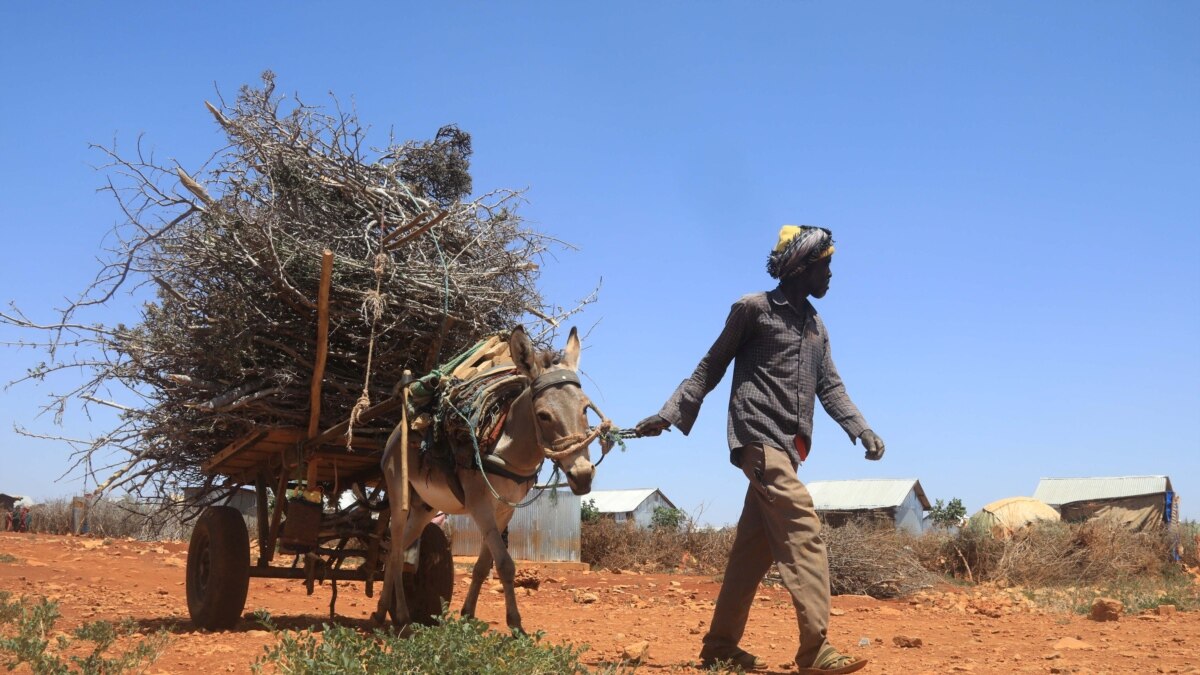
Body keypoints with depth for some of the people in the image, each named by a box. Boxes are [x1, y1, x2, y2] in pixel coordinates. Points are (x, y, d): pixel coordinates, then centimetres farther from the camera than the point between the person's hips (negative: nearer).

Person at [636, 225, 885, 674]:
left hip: (788, 447, 8)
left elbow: (830, 387, 13)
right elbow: (710, 368, 1)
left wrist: (861, 430, -3)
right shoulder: (753, 309, -1)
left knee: (755, 548, 9)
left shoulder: (816, 327, 20)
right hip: (760, 439, -8)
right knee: (804, 533, -17)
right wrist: (669, 414, -6)